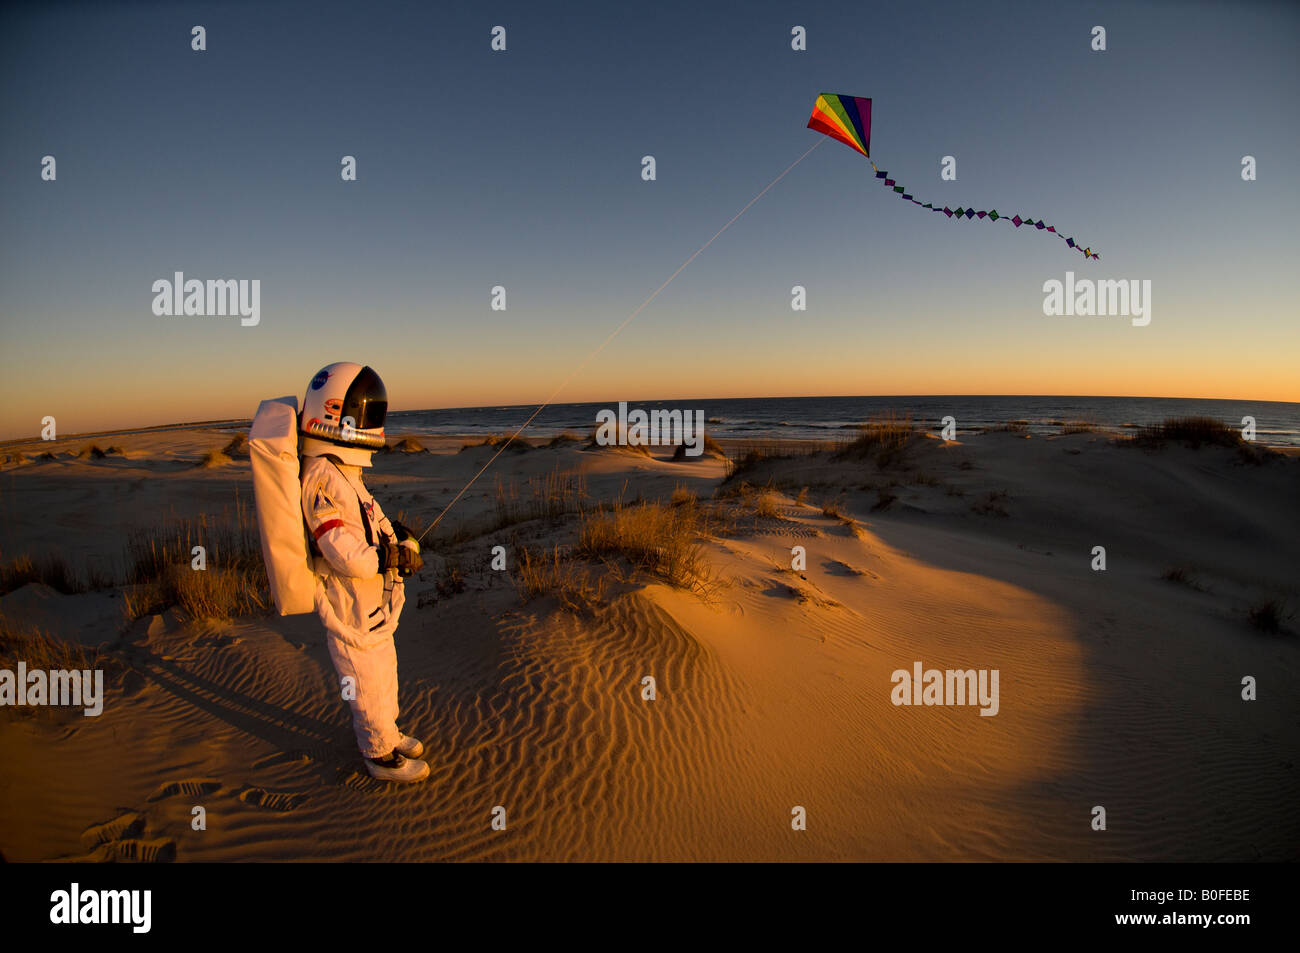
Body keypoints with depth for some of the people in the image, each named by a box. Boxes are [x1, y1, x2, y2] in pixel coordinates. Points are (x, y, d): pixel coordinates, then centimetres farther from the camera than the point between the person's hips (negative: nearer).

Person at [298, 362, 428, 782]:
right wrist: (398, 557, -19)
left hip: (372, 602, 10)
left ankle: (386, 734, 45)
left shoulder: (340, 470, 5)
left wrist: (395, 534, -1)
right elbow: (347, 556, -32)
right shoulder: (323, 478, -28)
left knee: (383, 670, 25)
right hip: (351, 606, -10)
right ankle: (381, 755, 29)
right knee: (369, 683, 9)